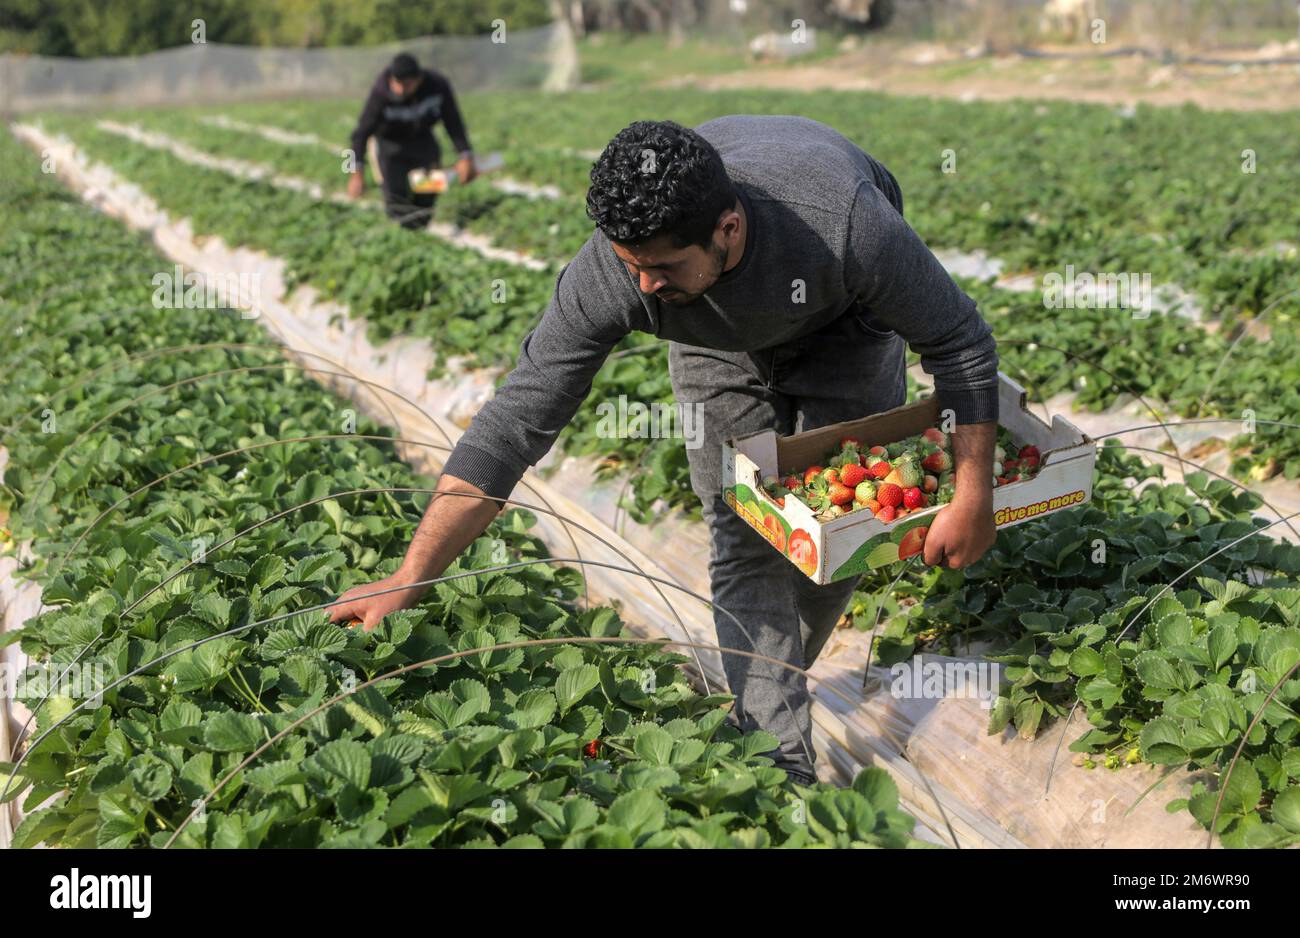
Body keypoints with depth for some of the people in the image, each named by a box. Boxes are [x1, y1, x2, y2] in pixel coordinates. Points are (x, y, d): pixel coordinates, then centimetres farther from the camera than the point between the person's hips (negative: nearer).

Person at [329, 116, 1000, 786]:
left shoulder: (845, 222, -45)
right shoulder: (606, 274, -39)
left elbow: (961, 340, -28)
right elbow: (517, 420, -34)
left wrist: (973, 498, -25)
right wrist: (409, 581, -37)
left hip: (841, 318, 0)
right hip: (717, 337, 1)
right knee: (743, 539, -7)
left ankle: (773, 682, 23)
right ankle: (782, 765, 2)